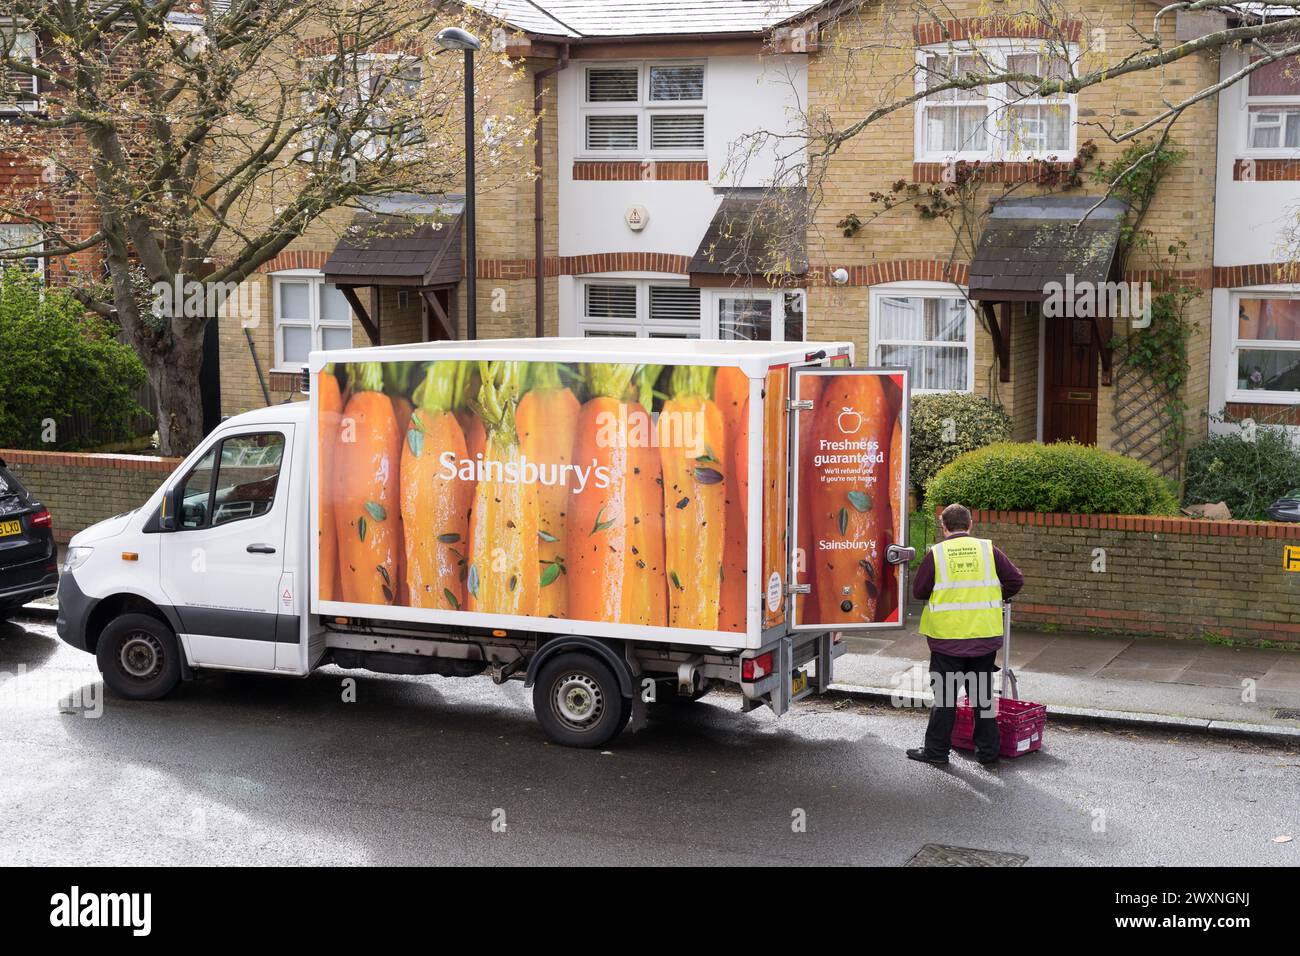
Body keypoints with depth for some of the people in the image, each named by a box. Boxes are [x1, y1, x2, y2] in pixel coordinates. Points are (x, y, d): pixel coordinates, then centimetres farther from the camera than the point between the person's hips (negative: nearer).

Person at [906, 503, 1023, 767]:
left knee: (944, 694, 7)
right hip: (984, 636, 2)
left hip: (948, 636, -2)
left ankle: (937, 749, 12)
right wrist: (995, 596, 18)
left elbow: (919, 592, -2)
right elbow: (1016, 580, 1)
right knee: (982, 693, 13)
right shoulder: (987, 549, 0)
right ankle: (988, 750, 18)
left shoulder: (936, 553, -6)